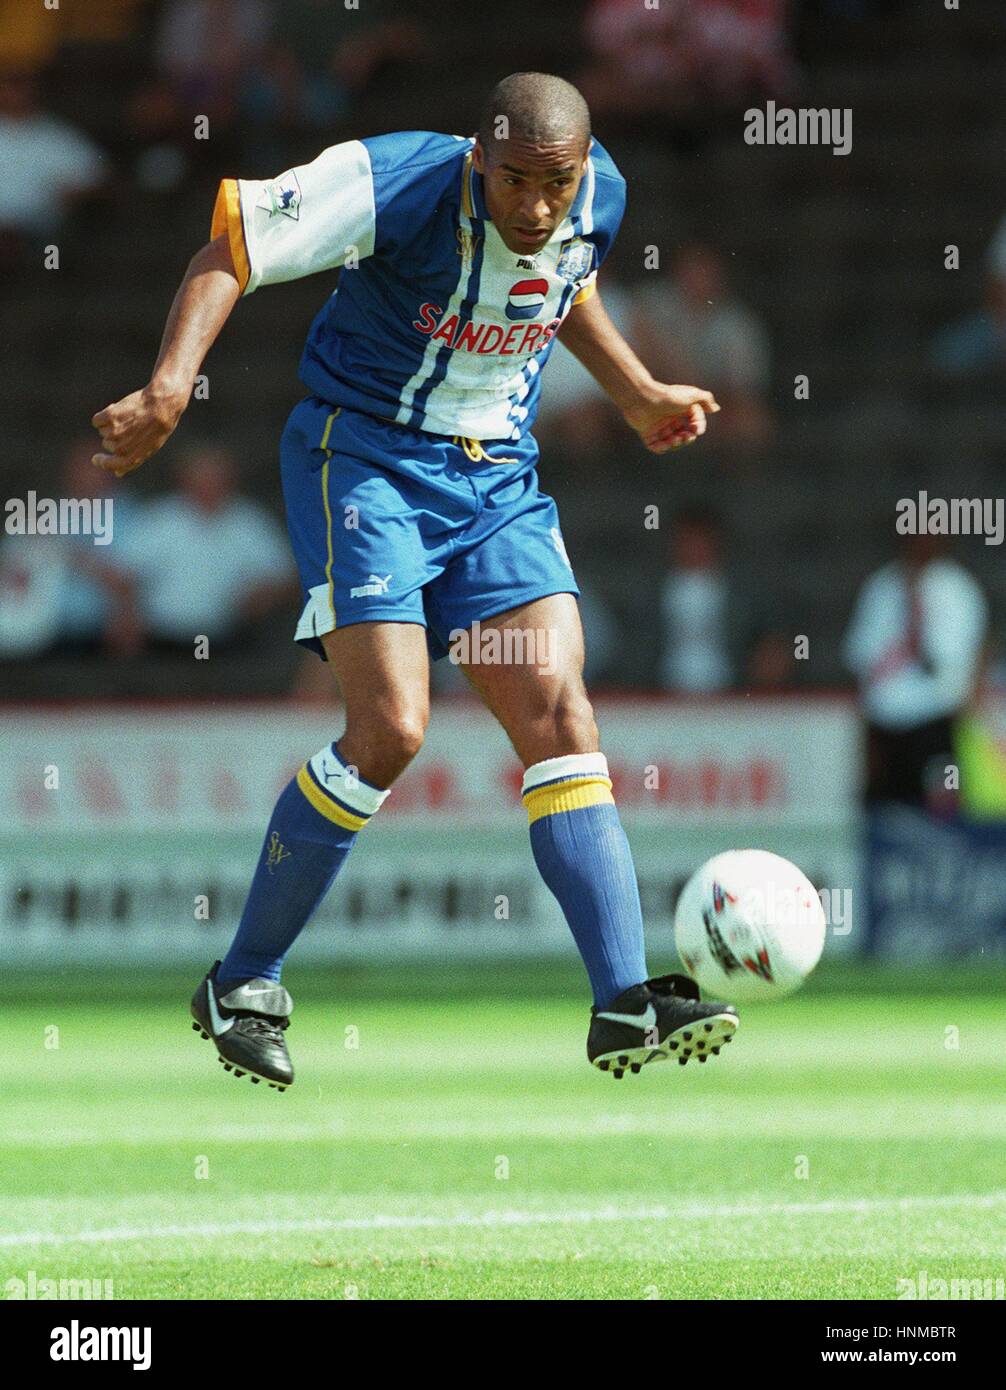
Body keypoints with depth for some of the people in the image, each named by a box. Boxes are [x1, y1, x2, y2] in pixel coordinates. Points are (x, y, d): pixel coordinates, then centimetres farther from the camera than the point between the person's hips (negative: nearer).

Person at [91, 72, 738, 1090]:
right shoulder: (395, 185, -22)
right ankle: (242, 986, 0)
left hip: (496, 478, 5)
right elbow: (228, 249, -19)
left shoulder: (600, 197, -3)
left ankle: (626, 1007, -14)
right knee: (390, 730, -17)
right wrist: (171, 385, -32)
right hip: (362, 460, -5)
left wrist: (638, 395, 22)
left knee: (558, 713, -9)